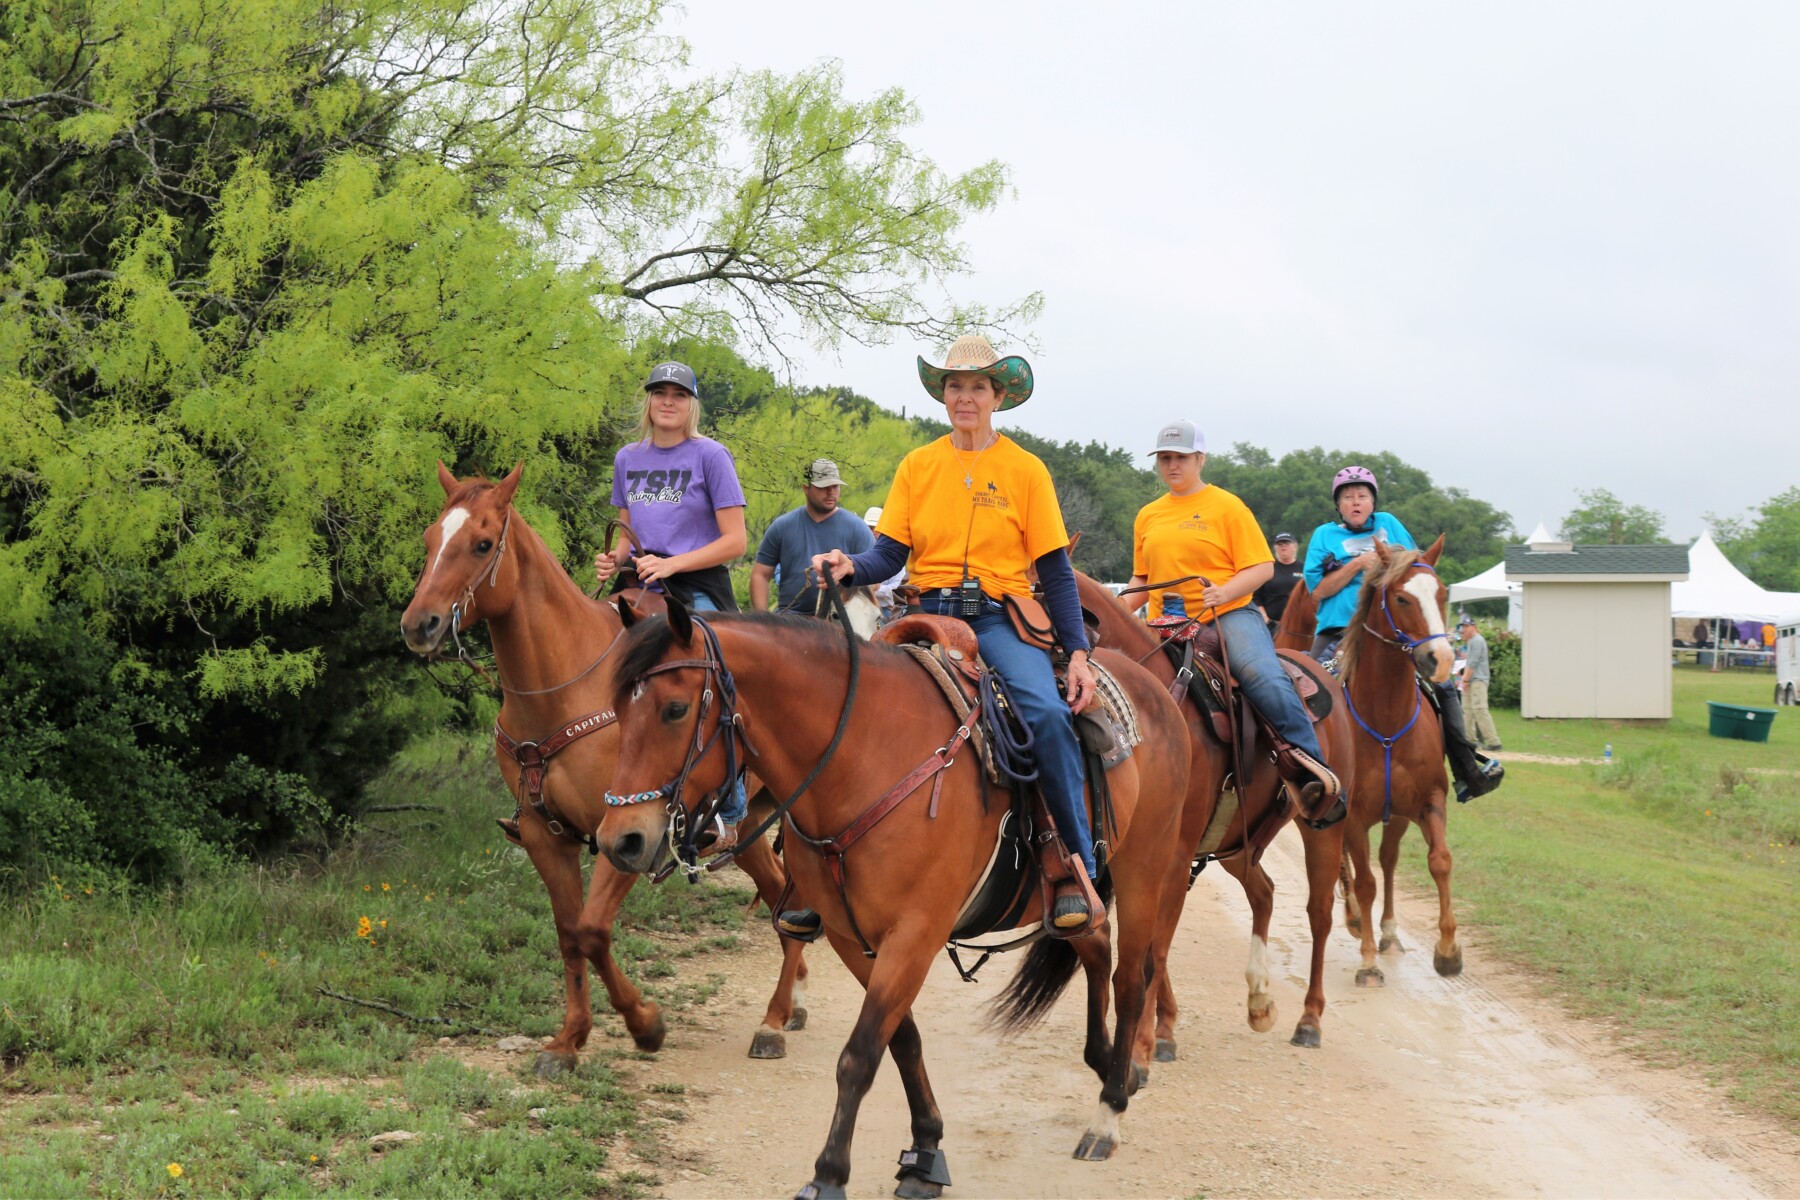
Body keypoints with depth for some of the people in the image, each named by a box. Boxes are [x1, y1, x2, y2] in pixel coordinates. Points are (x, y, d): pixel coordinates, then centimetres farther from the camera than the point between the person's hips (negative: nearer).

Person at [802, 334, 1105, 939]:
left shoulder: (1026, 470, 5)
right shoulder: (917, 466, 11)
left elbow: (1055, 570, 5)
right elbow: (890, 554, 6)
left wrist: (1077, 651, -5)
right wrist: (851, 567, -17)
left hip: (999, 618, -2)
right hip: (928, 615, 2)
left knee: (1048, 713, -30)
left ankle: (1079, 872, -19)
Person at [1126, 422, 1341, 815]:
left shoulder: (1226, 506, 1)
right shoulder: (1147, 516, 16)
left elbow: (1262, 567, -4)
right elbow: (1142, 578, 23)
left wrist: (1223, 593, -21)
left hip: (1228, 616, -5)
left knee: (1259, 671, -31)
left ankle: (1312, 764, -26)